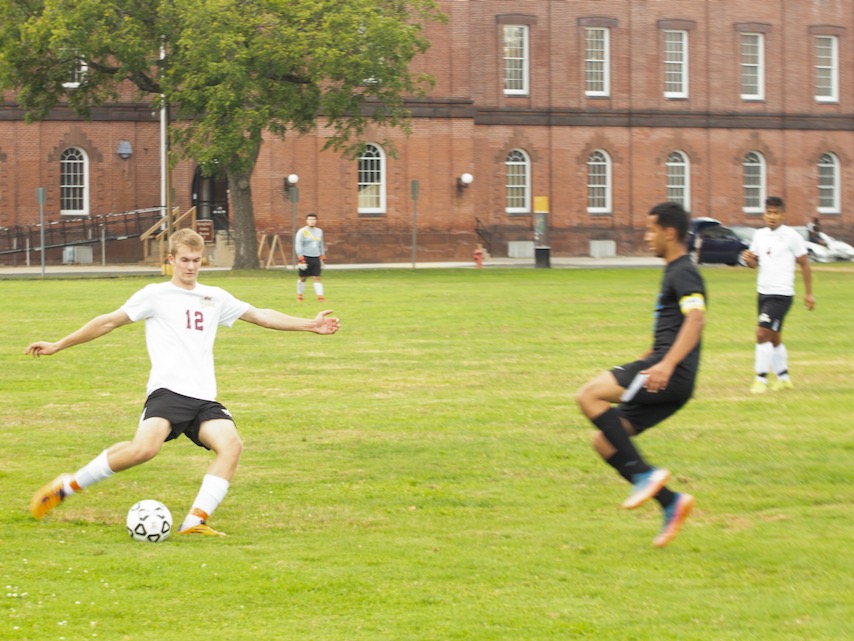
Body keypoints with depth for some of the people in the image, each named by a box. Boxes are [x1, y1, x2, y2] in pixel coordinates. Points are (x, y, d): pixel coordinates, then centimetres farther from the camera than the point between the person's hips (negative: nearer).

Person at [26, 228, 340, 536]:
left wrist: (310, 324, 20)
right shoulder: (155, 295, 8)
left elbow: (261, 316, 25)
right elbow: (109, 322, 10)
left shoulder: (216, 298, 21)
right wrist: (57, 346, 11)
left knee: (231, 444, -24)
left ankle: (194, 522, -23)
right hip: (167, 392, -5)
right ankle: (67, 486, -12)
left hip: (204, 399, 5)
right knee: (144, 448, -30)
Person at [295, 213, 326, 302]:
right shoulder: (302, 232, -5)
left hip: (316, 258, 4)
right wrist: (301, 260, -17)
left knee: (317, 277, -5)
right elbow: (298, 246, -10)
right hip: (305, 258, -4)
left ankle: (320, 296, -10)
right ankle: (299, 295, 18)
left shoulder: (319, 231, 13)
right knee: (303, 278, 4)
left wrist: (323, 258, 19)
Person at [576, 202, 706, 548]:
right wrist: (646, 361, 39)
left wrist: (667, 364, -35)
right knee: (604, 442, 7)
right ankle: (671, 503, 6)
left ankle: (644, 473, -19)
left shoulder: (683, 273, -8)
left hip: (671, 376, -10)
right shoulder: (673, 273, 24)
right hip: (666, 379, 10)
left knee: (589, 396, -20)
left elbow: (696, 318, -25)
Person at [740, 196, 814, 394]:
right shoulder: (760, 235, 7)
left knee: (762, 333, -16)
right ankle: (783, 378, 28)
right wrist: (748, 259, -8)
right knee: (773, 337, 15)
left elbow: (804, 264, -2)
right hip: (763, 293, 7)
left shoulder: (791, 236, -9)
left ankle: (761, 380, -11)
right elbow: (754, 263, 16)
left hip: (781, 294, -7)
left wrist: (808, 293, -1)